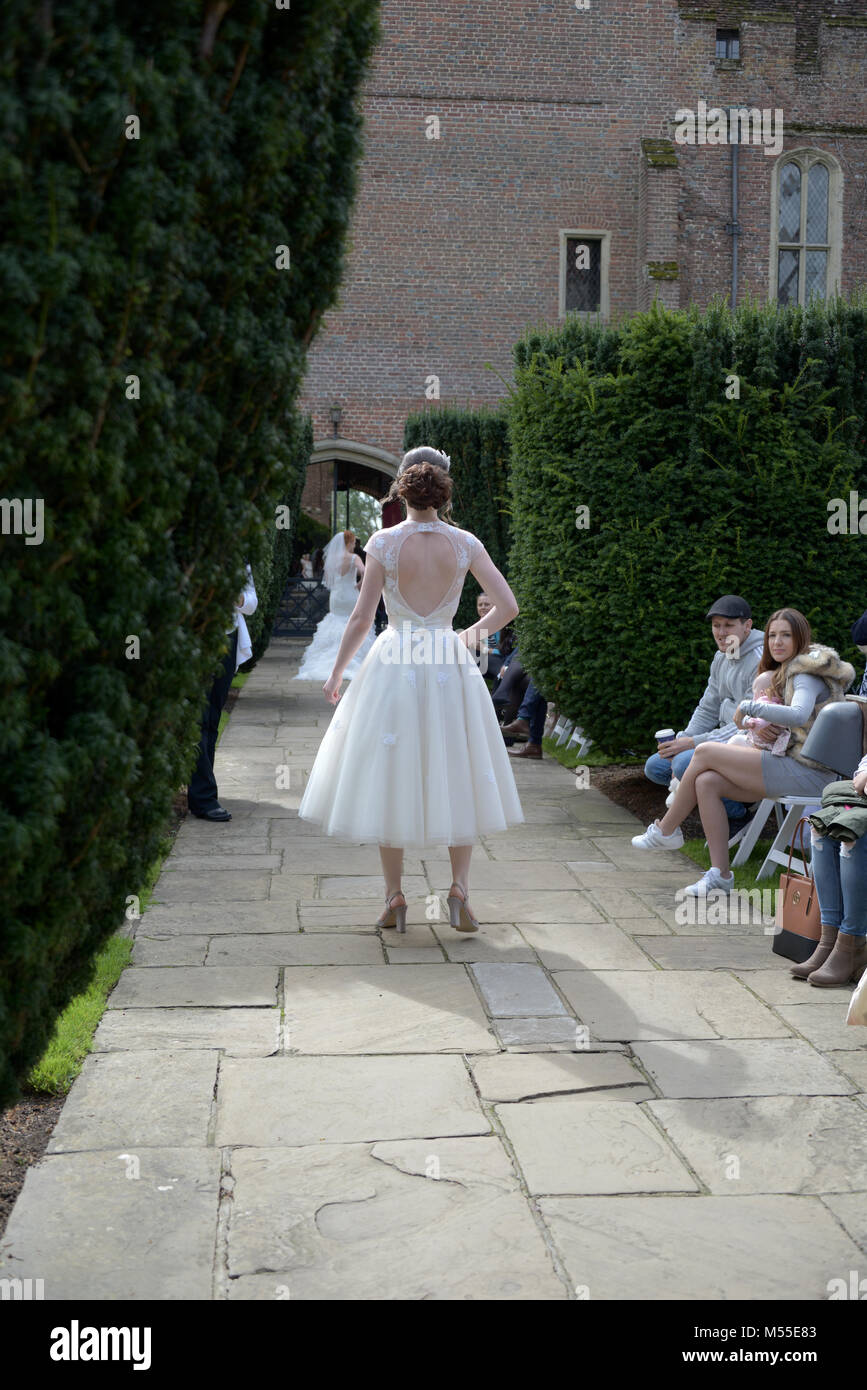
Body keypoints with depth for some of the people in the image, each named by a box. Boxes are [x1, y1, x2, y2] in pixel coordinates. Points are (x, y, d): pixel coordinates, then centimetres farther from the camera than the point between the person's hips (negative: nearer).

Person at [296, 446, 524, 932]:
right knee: (456, 779, 12)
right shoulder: (465, 544, -2)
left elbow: (361, 618, -5)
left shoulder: (384, 543, -7)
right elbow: (508, 606, -3)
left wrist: (337, 673, 7)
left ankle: (395, 897, 11)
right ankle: (460, 889, 3)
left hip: (394, 663, -1)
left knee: (391, 781, 8)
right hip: (450, 666, 1)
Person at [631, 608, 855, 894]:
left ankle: (666, 830, 6)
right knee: (707, 782, -6)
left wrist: (748, 707, -23)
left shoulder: (807, 675, -11)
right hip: (794, 766, 9)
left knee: (705, 752, -9)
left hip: (806, 772, -9)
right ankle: (720, 874, -6)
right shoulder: (788, 671, 20)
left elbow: (798, 715, -31)